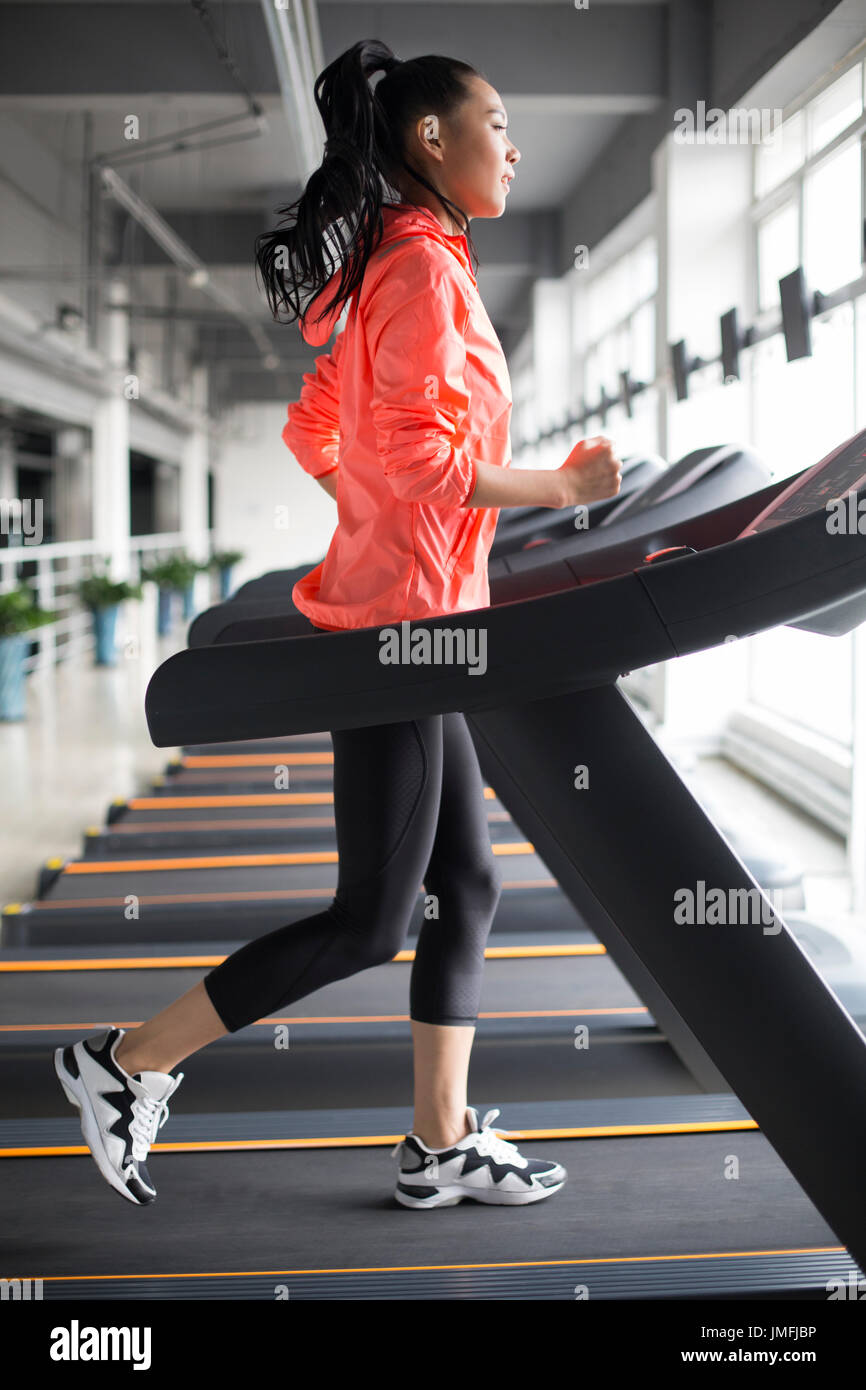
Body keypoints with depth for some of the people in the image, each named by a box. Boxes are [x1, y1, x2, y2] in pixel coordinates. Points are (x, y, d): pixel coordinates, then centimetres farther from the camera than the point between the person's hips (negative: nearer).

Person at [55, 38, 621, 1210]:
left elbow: (312, 431, 21)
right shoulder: (423, 262, -13)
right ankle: (128, 1065, 8)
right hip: (399, 623, -10)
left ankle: (441, 1146, 19)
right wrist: (563, 489, -14)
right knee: (369, 922, -3)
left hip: (410, 624, 10)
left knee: (466, 884, 12)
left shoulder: (399, 267, 16)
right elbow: (421, 450, -23)